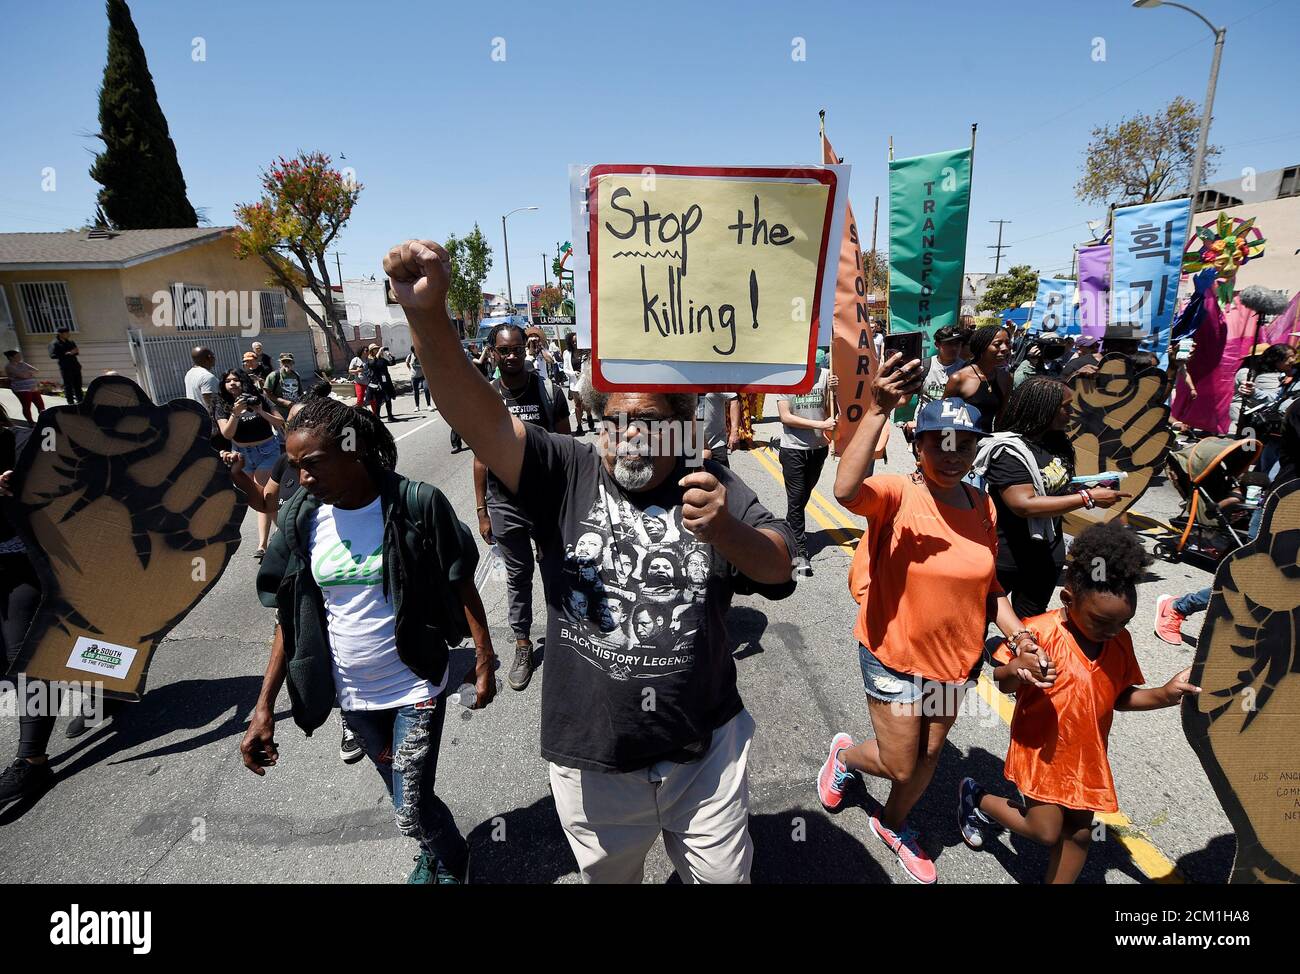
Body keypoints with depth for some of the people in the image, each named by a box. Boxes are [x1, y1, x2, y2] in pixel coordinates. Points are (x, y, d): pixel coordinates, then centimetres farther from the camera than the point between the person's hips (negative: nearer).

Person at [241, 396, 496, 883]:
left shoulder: (417, 504, -19)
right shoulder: (301, 520, -7)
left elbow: (461, 585, -9)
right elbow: (291, 619, -1)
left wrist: (484, 658, -8)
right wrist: (264, 707, -3)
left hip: (415, 687, -4)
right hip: (353, 695, 4)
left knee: (410, 813, 0)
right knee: (403, 793, 22)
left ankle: (453, 865, 34)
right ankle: (436, 849, 53)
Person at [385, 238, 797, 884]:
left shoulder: (708, 484, -6)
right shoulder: (566, 474, -10)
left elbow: (777, 568, -12)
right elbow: (478, 417, -23)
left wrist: (728, 532, -34)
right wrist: (427, 315, -39)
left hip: (707, 751, 0)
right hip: (592, 762, 1)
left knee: (724, 875, 23)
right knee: (609, 876, 29)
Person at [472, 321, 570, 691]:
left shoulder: (548, 390, -4)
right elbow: (481, 458, 3)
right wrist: (481, 511, 2)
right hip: (505, 505, 1)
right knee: (518, 575, 14)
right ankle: (523, 645, 29)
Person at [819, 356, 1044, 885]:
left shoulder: (983, 506, -4)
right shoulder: (896, 494, -22)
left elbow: (988, 585, 6)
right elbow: (845, 489, -47)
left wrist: (1017, 632, -9)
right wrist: (878, 410, -52)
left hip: (956, 658, 6)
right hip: (894, 658, -5)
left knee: (929, 755, 23)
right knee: (900, 767, 9)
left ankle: (893, 824, 52)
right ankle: (844, 754, 45)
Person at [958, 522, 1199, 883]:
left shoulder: (1120, 642, -2)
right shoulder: (1040, 632, -22)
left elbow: (1120, 697, 9)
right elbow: (1003, 684, -17)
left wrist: (1164, 695, -9)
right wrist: (1017, 670, -40)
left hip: (1087, 756, 6)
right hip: (1042, 749, -6)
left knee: (1079, 833, 14)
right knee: (1047, 831, 2)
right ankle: (977, 800, 26)